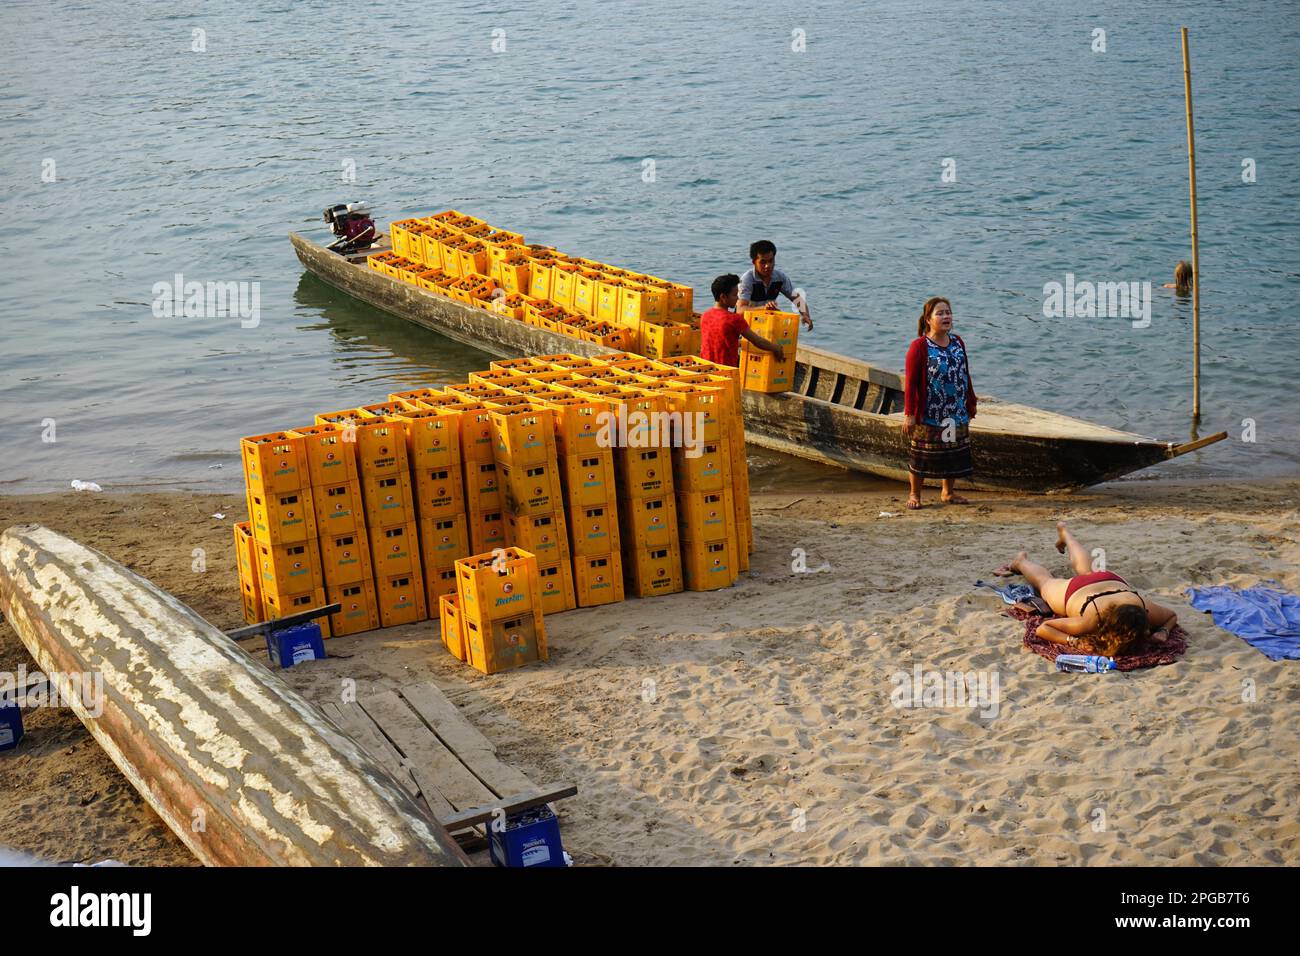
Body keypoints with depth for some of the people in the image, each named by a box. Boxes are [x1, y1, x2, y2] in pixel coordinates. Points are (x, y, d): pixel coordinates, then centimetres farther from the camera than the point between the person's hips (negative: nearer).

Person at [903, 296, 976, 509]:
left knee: (953, 452, 12)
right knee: (922, 454, 2)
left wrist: (970, 406, 15)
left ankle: (948, 492, 28)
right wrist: (909, 413, -16)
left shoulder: (958, 342, 7)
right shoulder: (919, 346, -11)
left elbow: (966, 377, 14)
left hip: (956, 414, 6)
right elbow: (911, 382, -13)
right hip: (928, 415, -5)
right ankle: (914, 494, 16)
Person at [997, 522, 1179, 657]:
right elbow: (1042, 629, -42)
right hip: (1072, 592, -4)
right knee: (1046, 582, 32)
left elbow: (1172, 616, -20)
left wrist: (1162, 632, -40)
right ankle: (1022, 561, 62)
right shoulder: (1091, 622, -49)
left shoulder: (1145, 610, -43)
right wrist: (1074, 641, -55)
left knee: (1086, 572, 40)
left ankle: (1064, 532, 65)